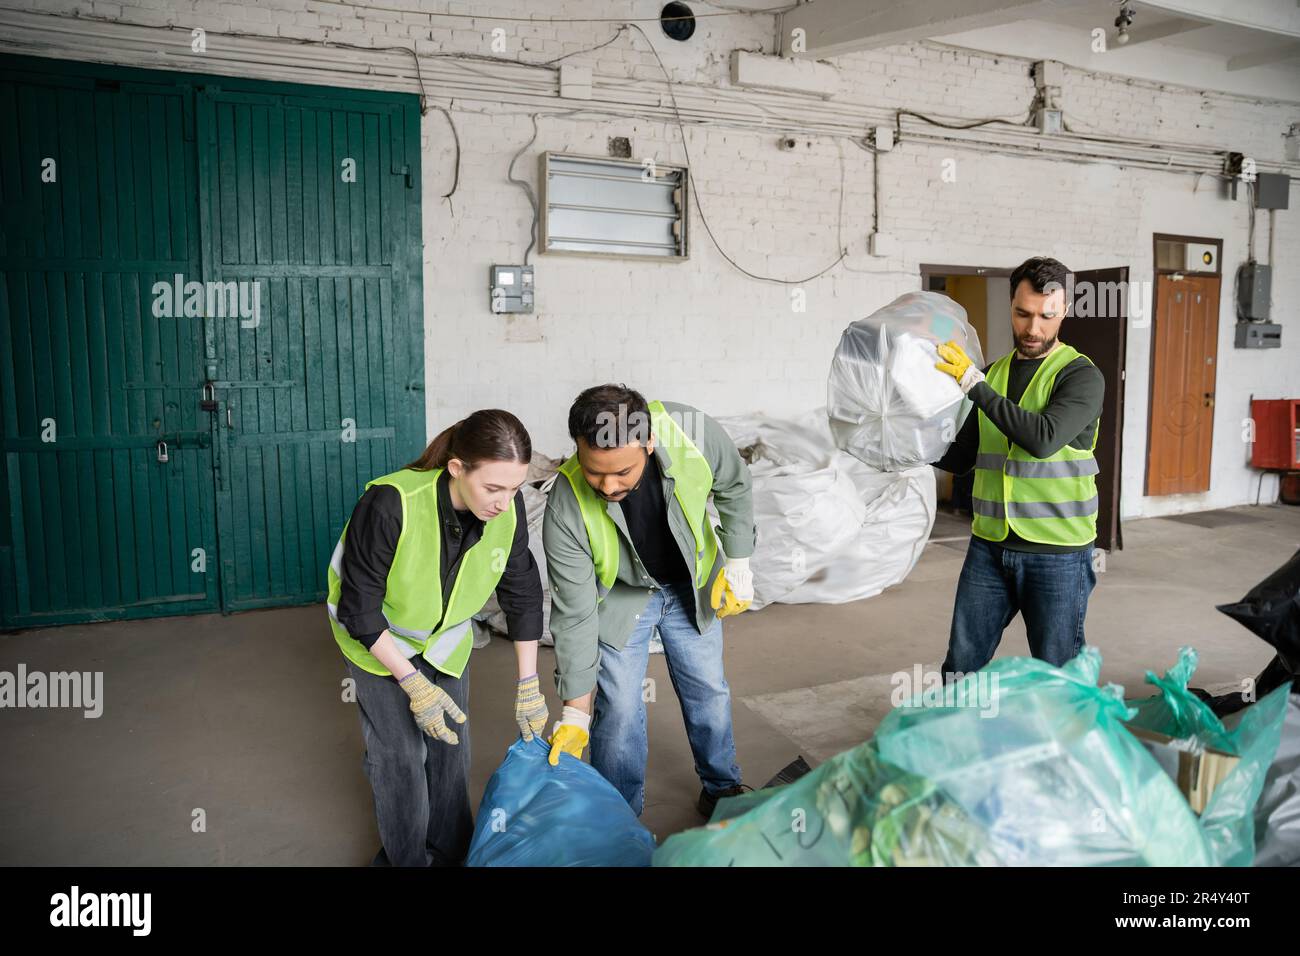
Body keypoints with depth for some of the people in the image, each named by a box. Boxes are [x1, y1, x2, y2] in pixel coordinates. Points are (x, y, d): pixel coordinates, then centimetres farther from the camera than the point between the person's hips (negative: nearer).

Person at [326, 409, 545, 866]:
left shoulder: (508, 509, -24)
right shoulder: (391, 505, -37)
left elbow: (522, 594, -10)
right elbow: (360, 610, -27)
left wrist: (528, 684, -6)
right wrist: (414, 683, -26)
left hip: (446, 639, 4)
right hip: (377, 639, -4)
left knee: (451, 746, 8)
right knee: (400, 753, -4)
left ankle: (451, 851, 31)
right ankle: (405, 858, 21)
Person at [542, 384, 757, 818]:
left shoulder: (692, 431, -34)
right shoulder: (566, 510, -36)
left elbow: (733, 486, -9)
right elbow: (575, 615, -25)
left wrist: (738, 564, -5)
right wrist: (575, 712, -19)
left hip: (691, 583, 3)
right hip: (620, 596, -2)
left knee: (709, 690, 15)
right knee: (619, 708, -3)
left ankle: (722, 787, 41)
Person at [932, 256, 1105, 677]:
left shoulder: (1081, 375, -7)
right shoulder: (993, 372, 10)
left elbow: (1044, 437, -25)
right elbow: (961, 458, 13)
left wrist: (975, 385, -22)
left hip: (1058, 554, -4)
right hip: (989, 546, 5)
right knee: (960, 668, 8)